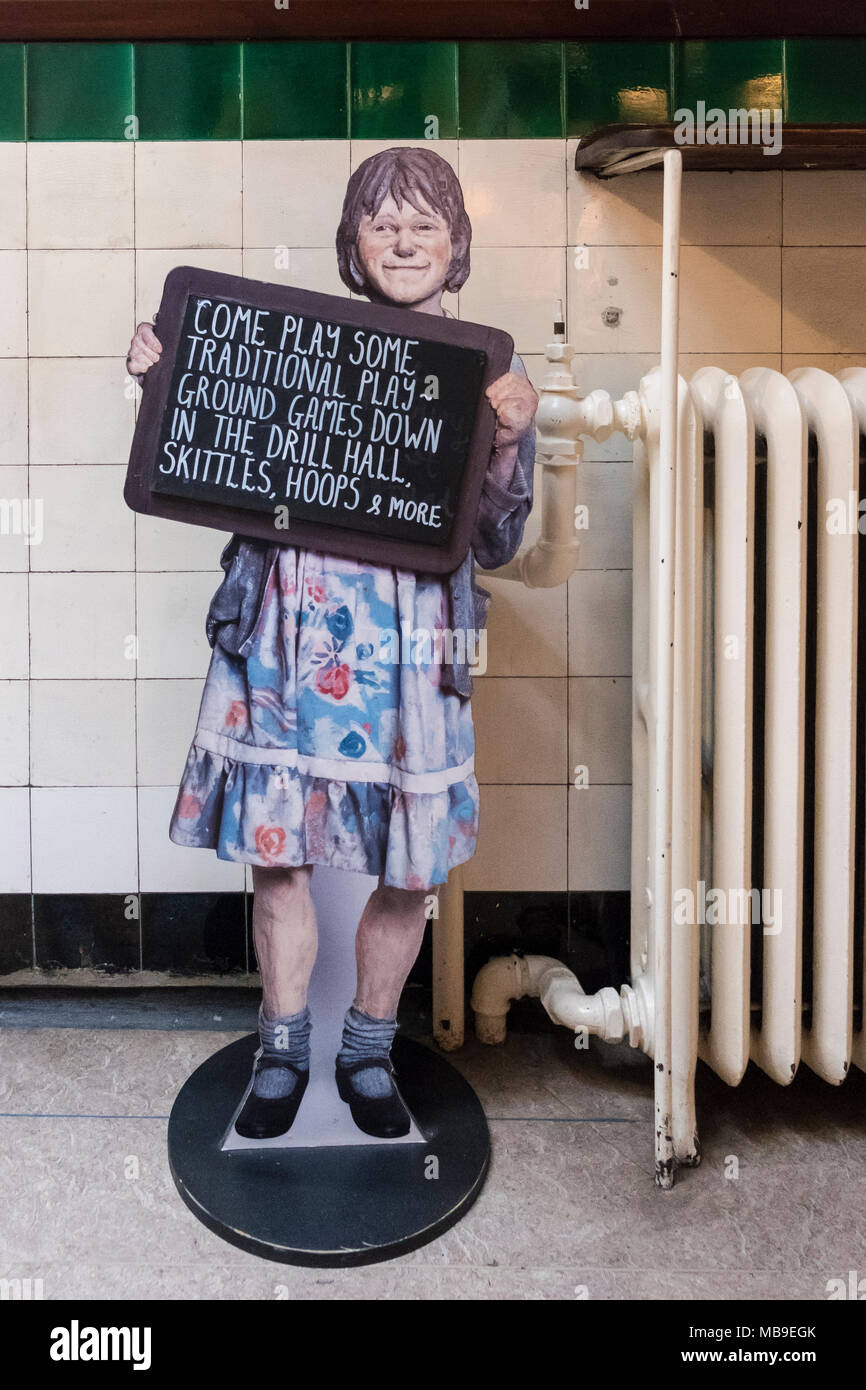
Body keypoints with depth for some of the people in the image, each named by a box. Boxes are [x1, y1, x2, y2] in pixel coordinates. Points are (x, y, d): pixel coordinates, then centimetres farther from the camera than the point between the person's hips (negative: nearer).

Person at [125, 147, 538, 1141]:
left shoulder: (489, 371, 6)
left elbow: (495, 542, 0)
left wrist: (507, 443, -16)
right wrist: (165, 386, -2)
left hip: (407, 639, 0)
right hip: (284, 628, 1)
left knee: (409, 867, 6)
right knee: (276, 848, 5)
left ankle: (369, 1052, 30)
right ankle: (283, 1053, 27)